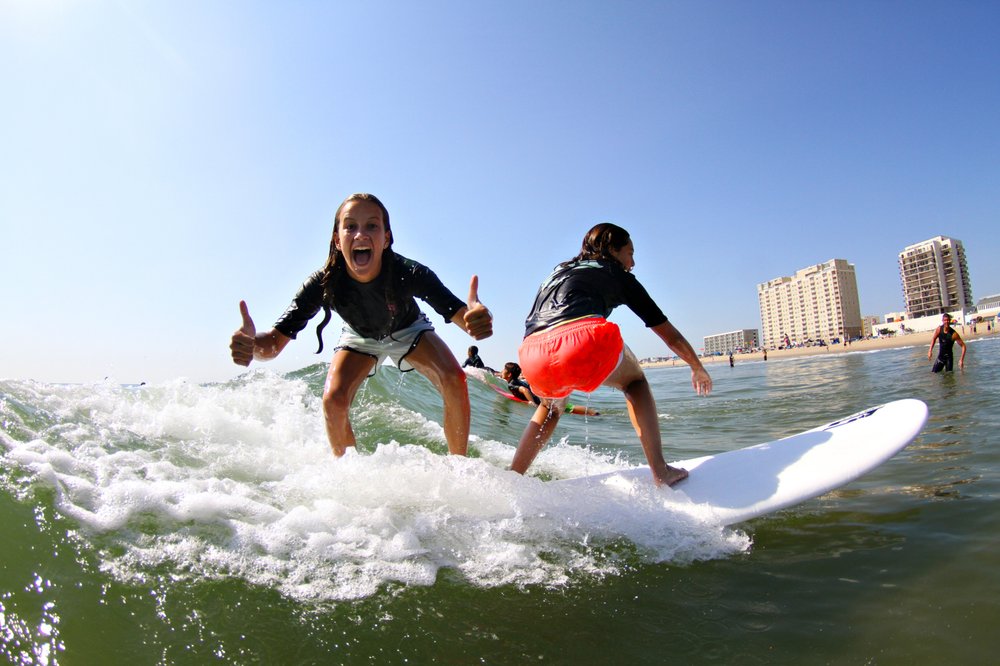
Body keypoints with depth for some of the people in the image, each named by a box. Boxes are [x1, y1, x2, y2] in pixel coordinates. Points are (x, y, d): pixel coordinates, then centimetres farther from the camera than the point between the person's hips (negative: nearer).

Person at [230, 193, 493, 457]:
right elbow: (274, 343, -33)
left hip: (408, 329, -1)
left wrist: (476, 318, -70)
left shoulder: (410, 274, -38)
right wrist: (251, 344, -59)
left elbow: (460, 315, -44)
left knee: (454, 379, -24)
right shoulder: (323, 283, -34)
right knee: (333, 399, -22)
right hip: (360, 337, 1)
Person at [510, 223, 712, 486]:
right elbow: (671, 336, 31)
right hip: (583, 339, -4)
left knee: (552, 405, 36)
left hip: (532, 359, 4)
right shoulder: (618, 275, 25)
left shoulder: (558, 272, 37)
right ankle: (661, 473, 19)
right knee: (634, 381, 27)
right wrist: (698, 369, 48)